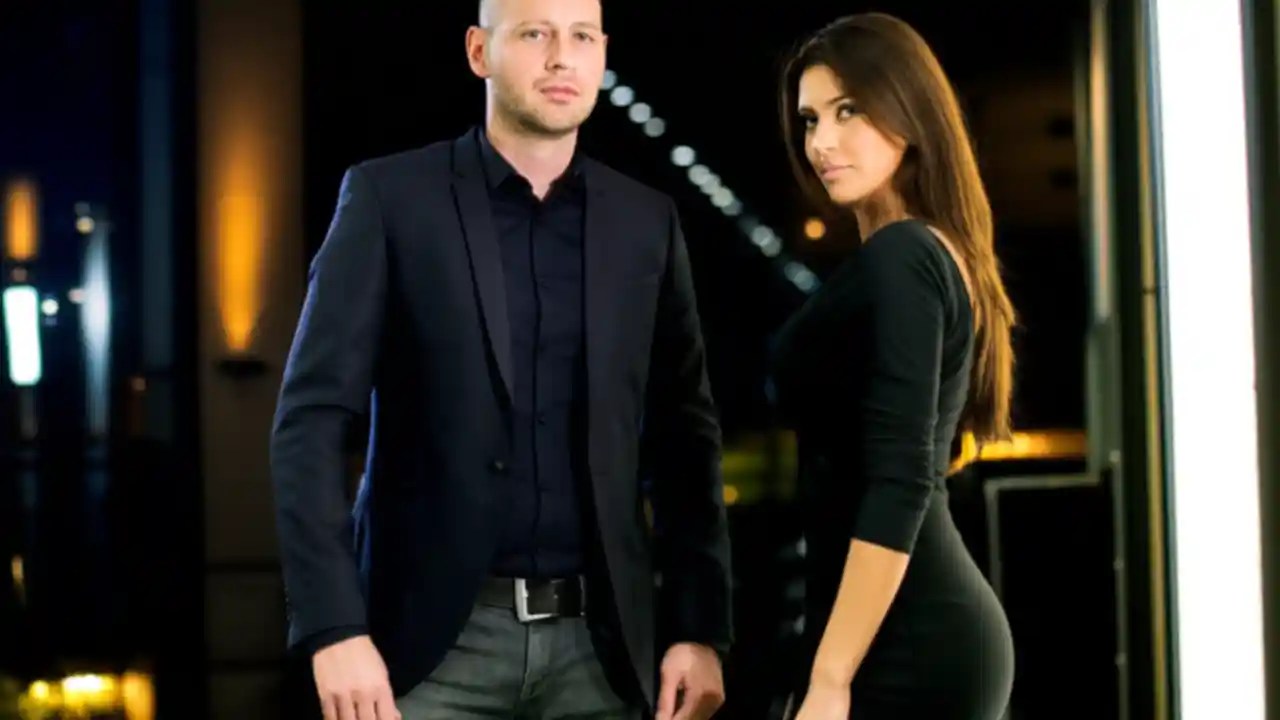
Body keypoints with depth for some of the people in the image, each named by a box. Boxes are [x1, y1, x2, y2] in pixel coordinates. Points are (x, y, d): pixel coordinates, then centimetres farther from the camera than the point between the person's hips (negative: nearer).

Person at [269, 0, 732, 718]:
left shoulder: (647, 222, 8)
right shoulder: (390, 196, -2)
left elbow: (685, 438, 10)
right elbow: (313, 417, -7)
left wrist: (700, 629, 2)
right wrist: (334, 626, -16)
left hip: (597, 642, 3)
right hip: (437, 637, -2)